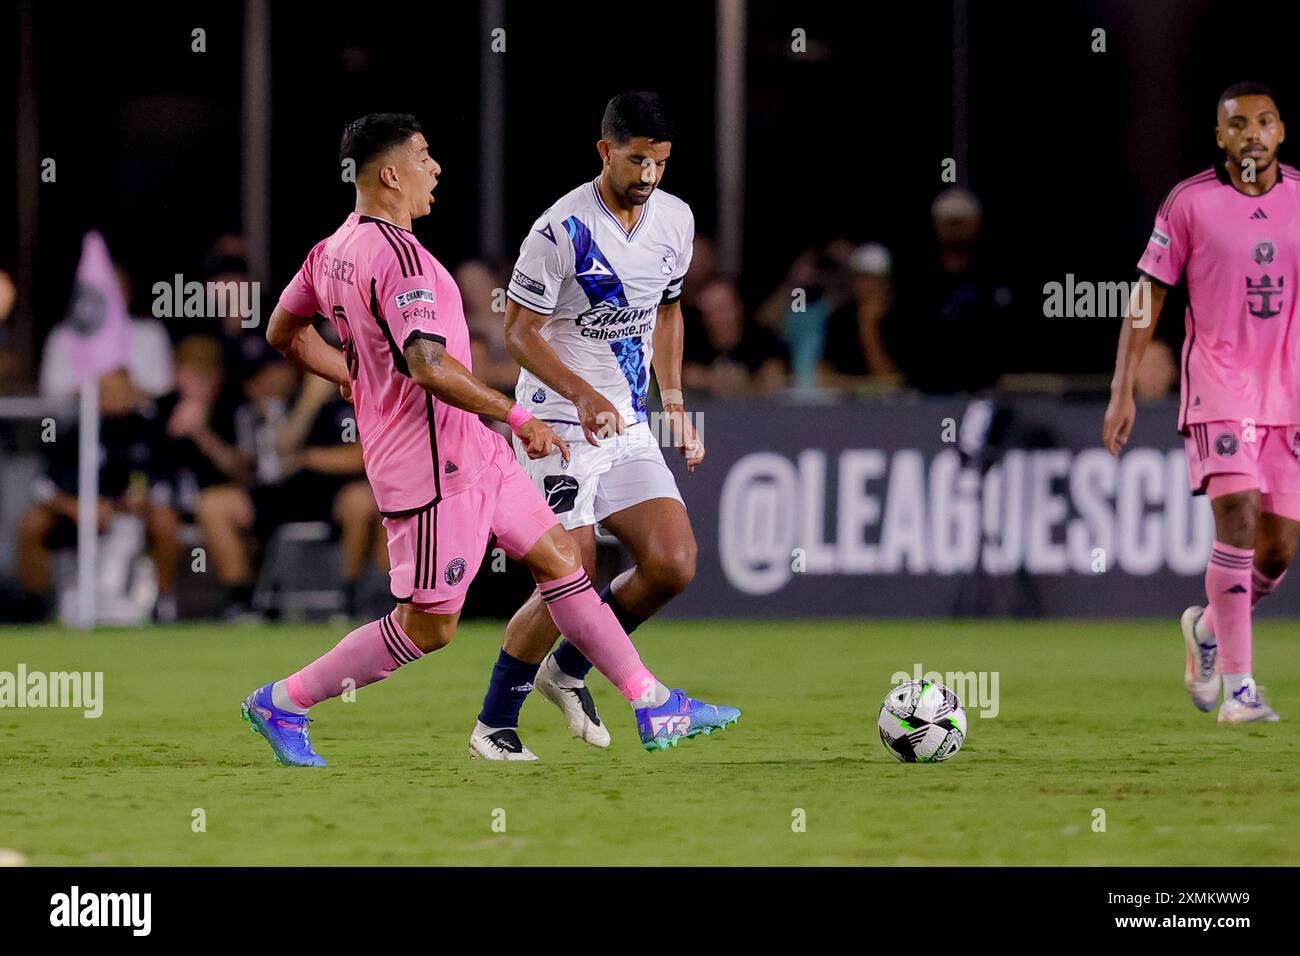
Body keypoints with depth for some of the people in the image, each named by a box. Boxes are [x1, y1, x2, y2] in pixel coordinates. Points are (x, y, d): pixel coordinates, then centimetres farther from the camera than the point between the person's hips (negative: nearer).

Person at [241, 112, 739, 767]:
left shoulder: (333, 251, 7)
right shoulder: (398, 254, -23)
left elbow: (284, 334, 20)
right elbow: (430, 365, -31)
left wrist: (363, 381, 26)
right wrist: (517, 417, -23)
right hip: (436, 466, -11)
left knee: (558, 558, 12)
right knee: (427, 628, -2)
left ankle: (654, 709, 15)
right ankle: (281, 704, 10)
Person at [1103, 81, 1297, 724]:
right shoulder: (1190, 203, -3)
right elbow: (1148, 294, 2)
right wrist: (1122, 391, -3)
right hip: (1218, 382, -3)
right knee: (1239, 518, -20)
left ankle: (1208, 628, 32)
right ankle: (1238, 687, -18)